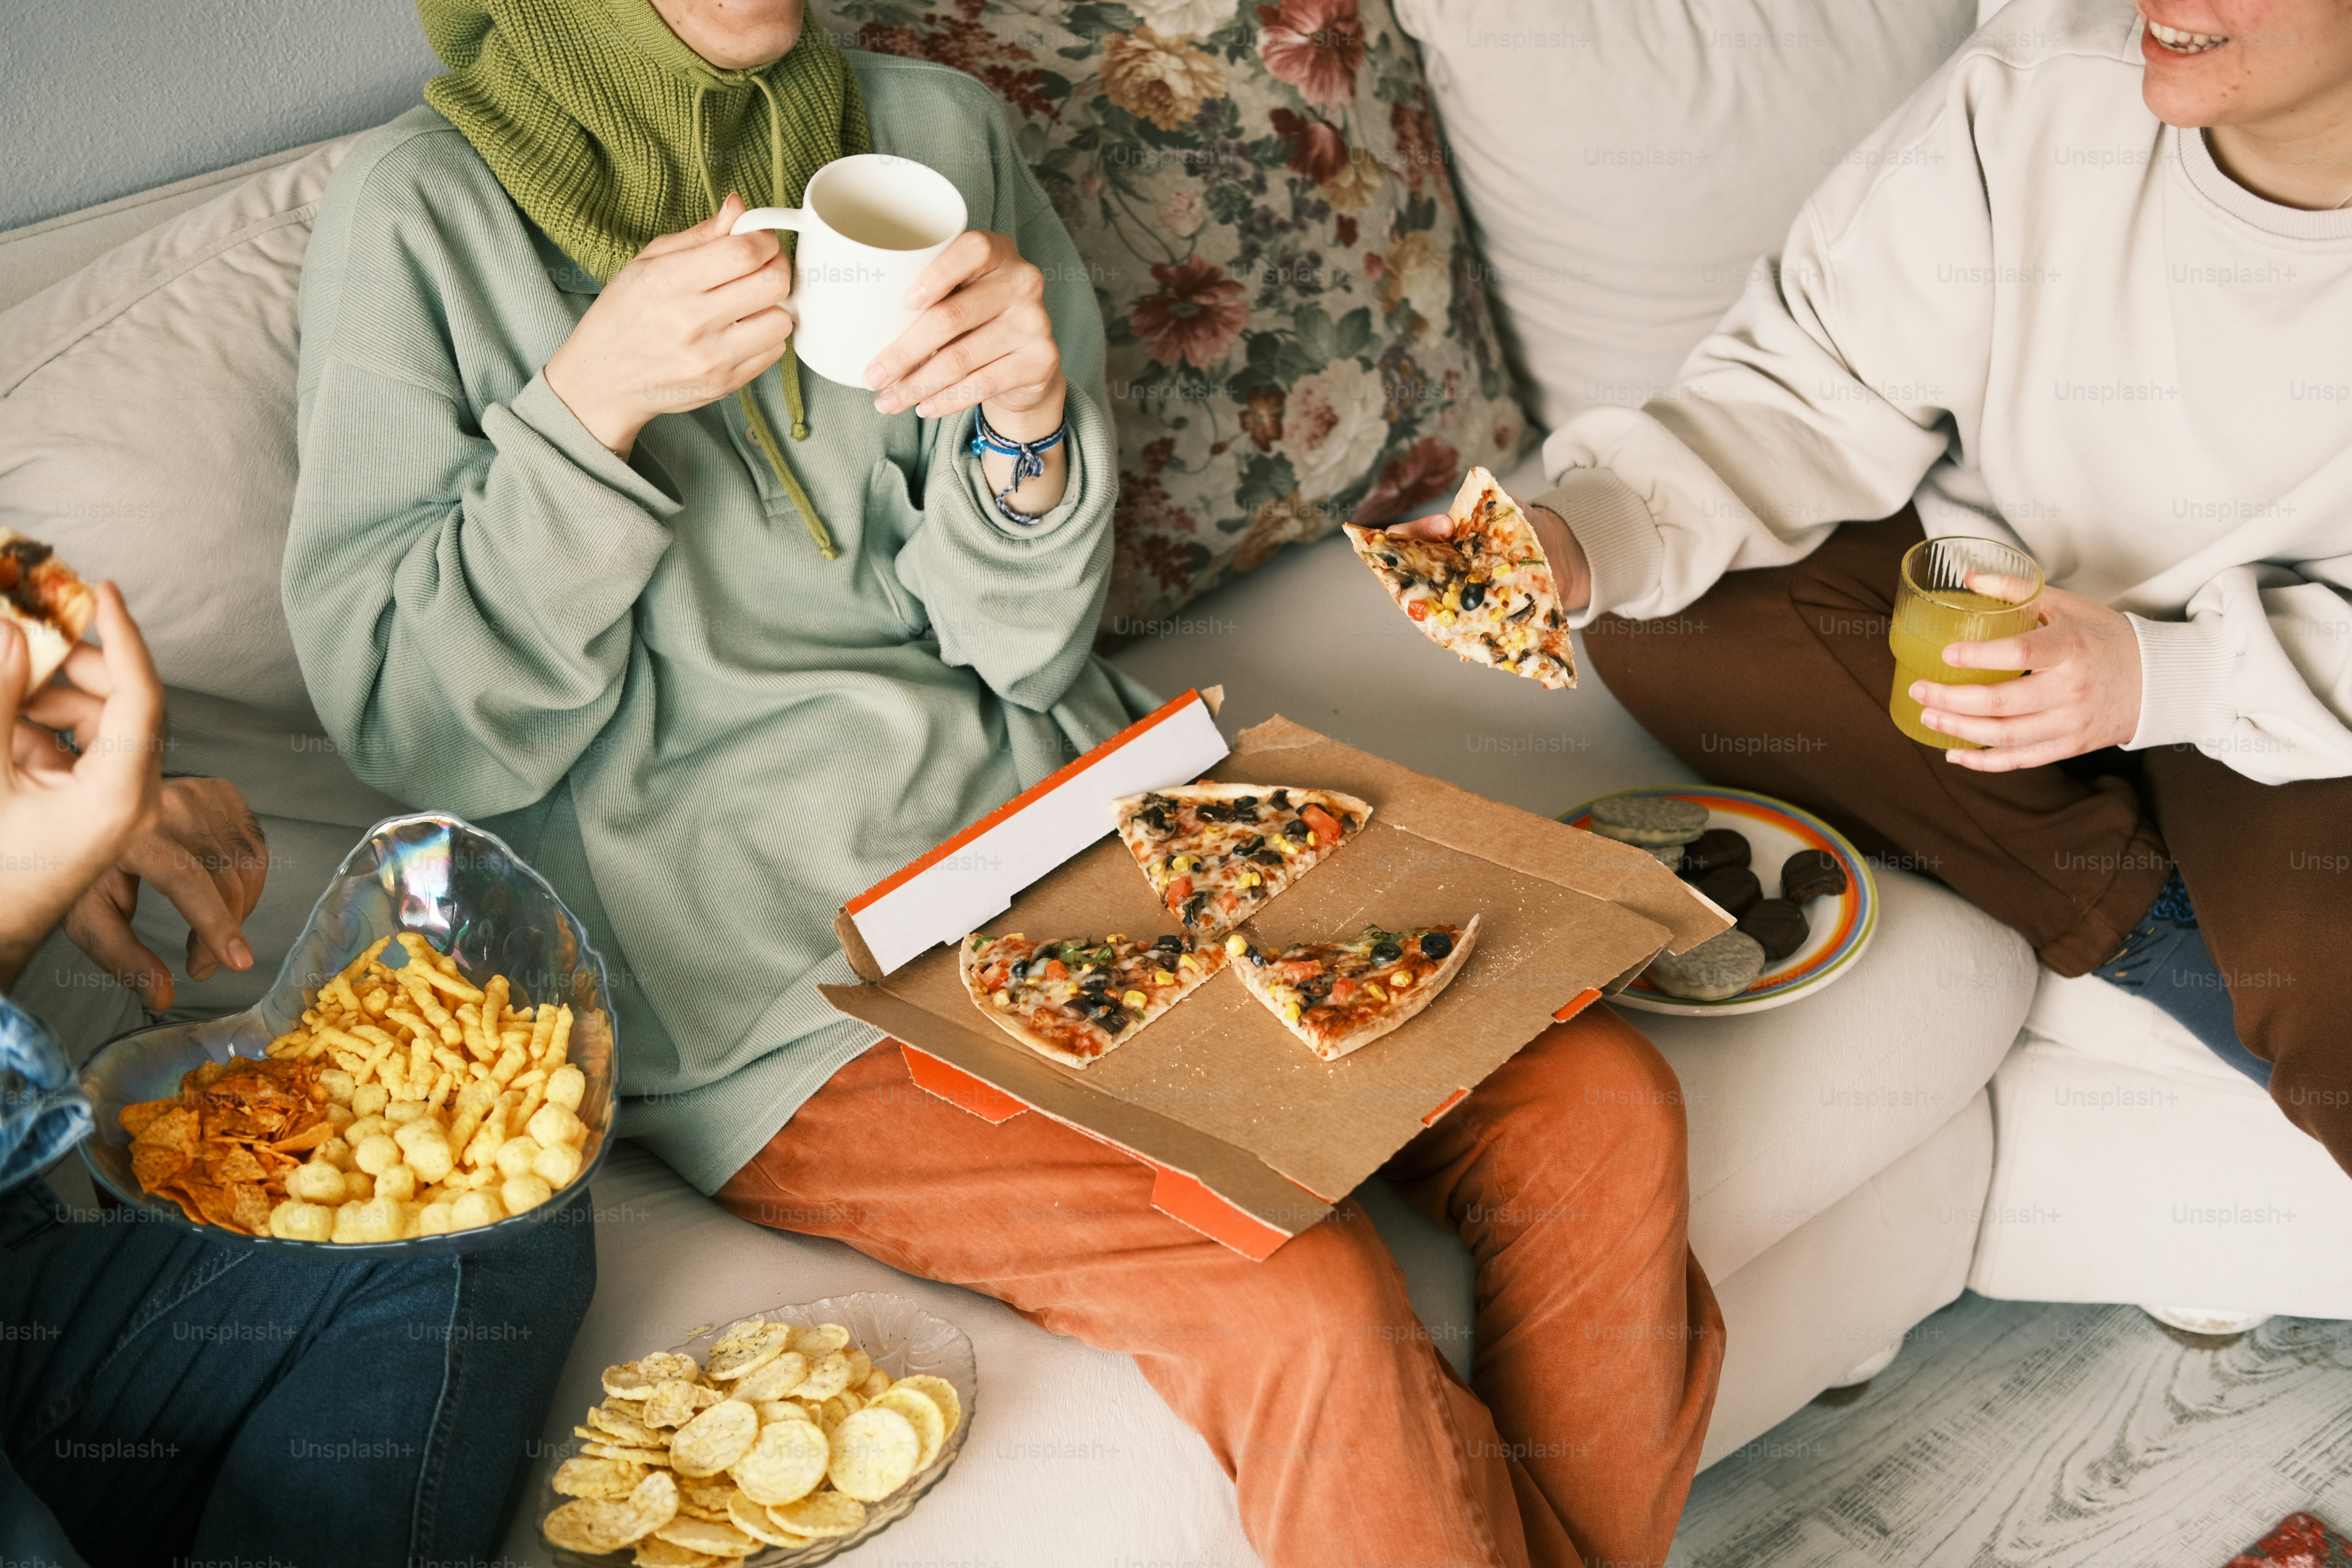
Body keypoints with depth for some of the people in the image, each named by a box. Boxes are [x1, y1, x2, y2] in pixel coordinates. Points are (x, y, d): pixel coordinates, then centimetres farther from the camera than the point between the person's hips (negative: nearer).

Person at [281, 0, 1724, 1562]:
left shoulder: (936, 130, 6)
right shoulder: (422, 215, -4)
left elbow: (1023, 651, 5)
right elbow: (412, 730, -7)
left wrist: (1028, 420, -15)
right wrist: (590, 403, -18)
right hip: (778, 984, -4)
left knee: (1597, 1105, -15)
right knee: (1308, 1309, -25)